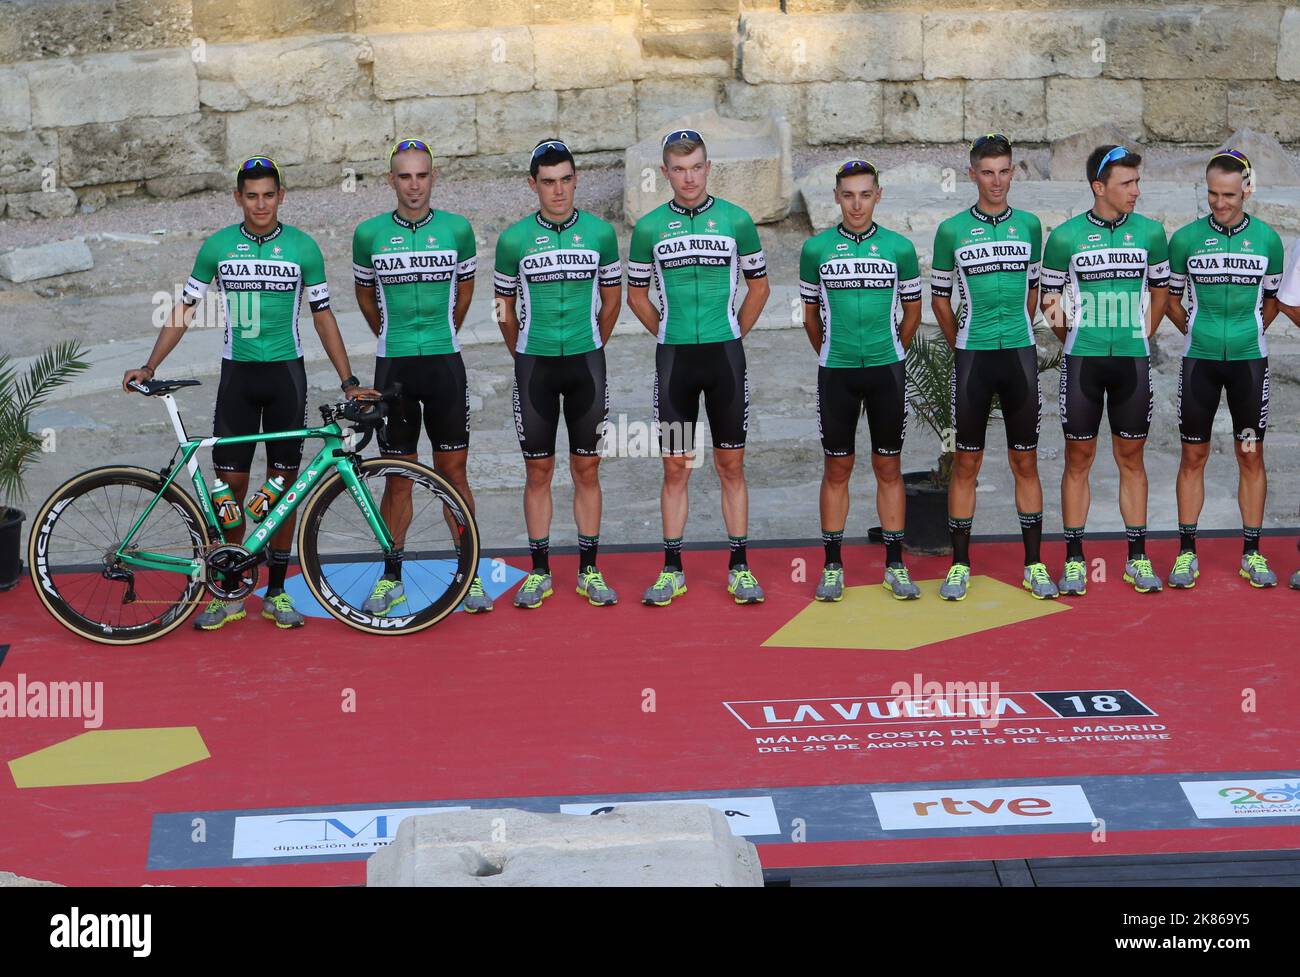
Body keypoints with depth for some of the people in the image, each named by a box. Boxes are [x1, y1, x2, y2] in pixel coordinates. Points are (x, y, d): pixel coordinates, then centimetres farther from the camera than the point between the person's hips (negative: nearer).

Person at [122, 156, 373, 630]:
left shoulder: (303, 247, -1)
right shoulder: (217, 247, 0)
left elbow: (322, 316, 4)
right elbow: (184, 310, 5)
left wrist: (349, 381, 0)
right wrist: (149, 367, -3)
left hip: (286, 374, 0)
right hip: (237, 375, 0)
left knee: (283, 483, 3)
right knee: (230, 483, -1)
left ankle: (276, 592, 13)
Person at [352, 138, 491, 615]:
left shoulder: (457, 229, 0)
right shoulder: (369, 234, -1)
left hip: (444, 364, 0)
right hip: (393, 367, 0)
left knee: (453, 472, 3)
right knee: (397, 478, 5)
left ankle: (470, 574, 12)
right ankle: (392, 579, 15)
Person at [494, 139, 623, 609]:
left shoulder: (600, 232, 0)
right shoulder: (514, 239, -3)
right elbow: (505, 306, 8)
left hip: (586, 363, 1)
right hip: (535, 364, -1)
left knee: (587, 469, 5)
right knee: (538, 470, 4)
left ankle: (589, 571, 12)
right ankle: (539, 572, 11)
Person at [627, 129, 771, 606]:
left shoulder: (736, 220, 1)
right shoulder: (649, 227, 2)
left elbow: (758, 285, 12)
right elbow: (636, 294, 14)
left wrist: (733, 335, 8)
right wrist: (670, 335, 9)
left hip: (725, 354, 0)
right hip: (674, 357, 0)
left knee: (731, 464, 3)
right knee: (675, 466, 3)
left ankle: (739, 567, 9)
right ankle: (672, 570, 10)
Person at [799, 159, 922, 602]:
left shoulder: (899, 248, 0)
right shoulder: (816, 249, 0)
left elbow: (912, 311, 12)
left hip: (886, 370, 0)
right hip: (836, 372, 0)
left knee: (889, 468, 5)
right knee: (837, 469, 4)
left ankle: (895, 565, 11)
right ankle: (833, 566, 11)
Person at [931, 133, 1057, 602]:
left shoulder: (1029, 225, 6)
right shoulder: (952, 230, 1)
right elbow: (939, 297, 9)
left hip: (1020, 353, 1)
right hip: (972, 357, -1)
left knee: (1025, 462, 4)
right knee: (966, 462, 2)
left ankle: (1034, 565, 9)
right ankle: (960, 565, 8)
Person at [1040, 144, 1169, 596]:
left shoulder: (1150, 233, 2)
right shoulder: (1065, 236, -3)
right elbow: (1049, 296, 7)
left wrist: (1144, 336, 10)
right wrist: (1072, 341, 5)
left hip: (1133, 360, 1)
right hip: (1082, 360, -1)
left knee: (1131, 460, 7)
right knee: (1078, 460, 3)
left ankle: (1137, 558, 13)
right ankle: (1074, 559, 9)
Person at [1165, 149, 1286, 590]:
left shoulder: (1267, 239, 1)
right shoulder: (1186, 238, -2)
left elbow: (1272, 300, 13)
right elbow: (1172, 299, 10)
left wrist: (1248, 335, 8)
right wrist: (1196, 333, 6)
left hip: (1249, 358, 1)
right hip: (1199, 358, 0)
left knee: (1251, 455, 4)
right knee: (1193, 455, 2)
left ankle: (1252, 552, 11)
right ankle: (1187, 551, 8)